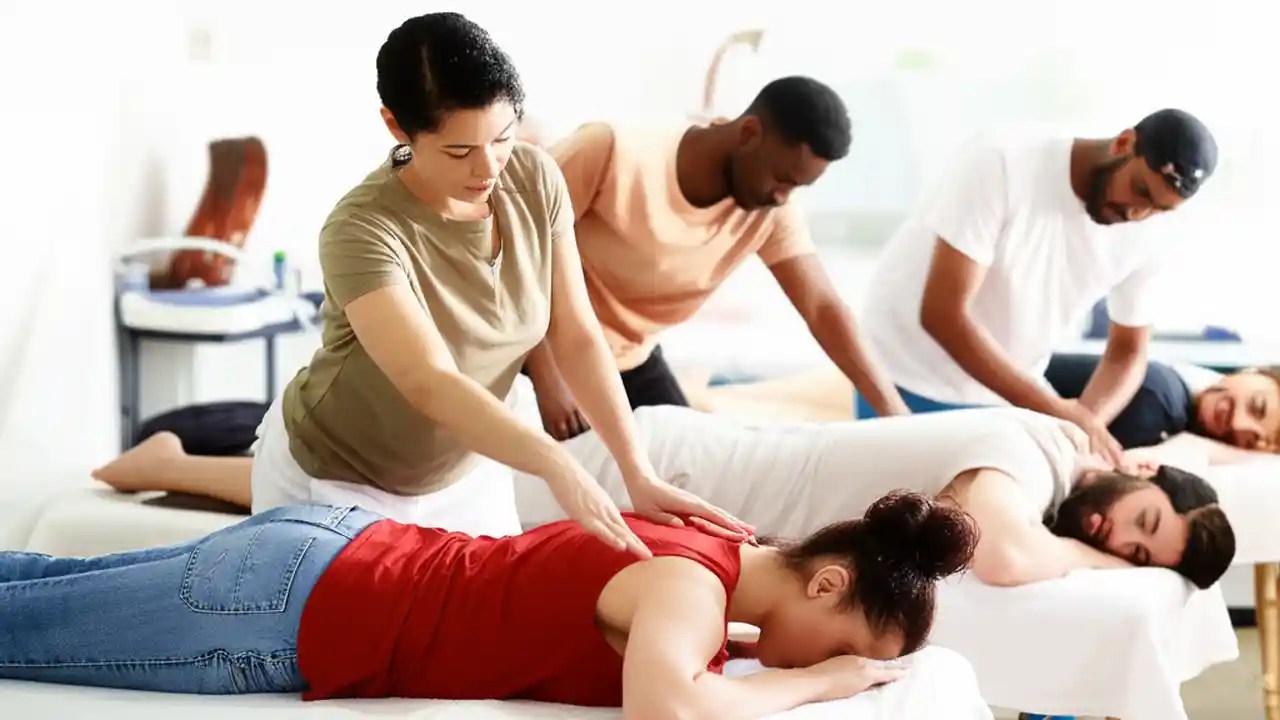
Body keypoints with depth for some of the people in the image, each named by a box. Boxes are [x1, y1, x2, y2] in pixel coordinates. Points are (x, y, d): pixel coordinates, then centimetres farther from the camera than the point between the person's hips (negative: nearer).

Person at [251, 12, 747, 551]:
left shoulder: (535, 181, -15)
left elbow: (577, 338, -11)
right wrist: (560, 468, -55)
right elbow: (430, 383, -43)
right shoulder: (363, 229, -32)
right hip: (334, 482, -5)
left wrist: (638, 473, -20)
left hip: (464, 473, 5)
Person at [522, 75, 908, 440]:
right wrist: (549, 380, -27)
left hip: (633, 362, 6)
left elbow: (822, 308, -14)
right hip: (545, 354, -5)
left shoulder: (770, 213, -13)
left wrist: (894, 413, -24)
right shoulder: (614, 153, -29)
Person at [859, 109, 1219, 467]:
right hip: (911, 384, -4)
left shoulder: (1147, 237, -10)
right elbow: (943, 313, -29)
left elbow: (1128, 353, 3)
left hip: (1007, 399, 5)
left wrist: (1085, 424, -20)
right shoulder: (1002, 163, -26)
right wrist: (1055, 411, -32)